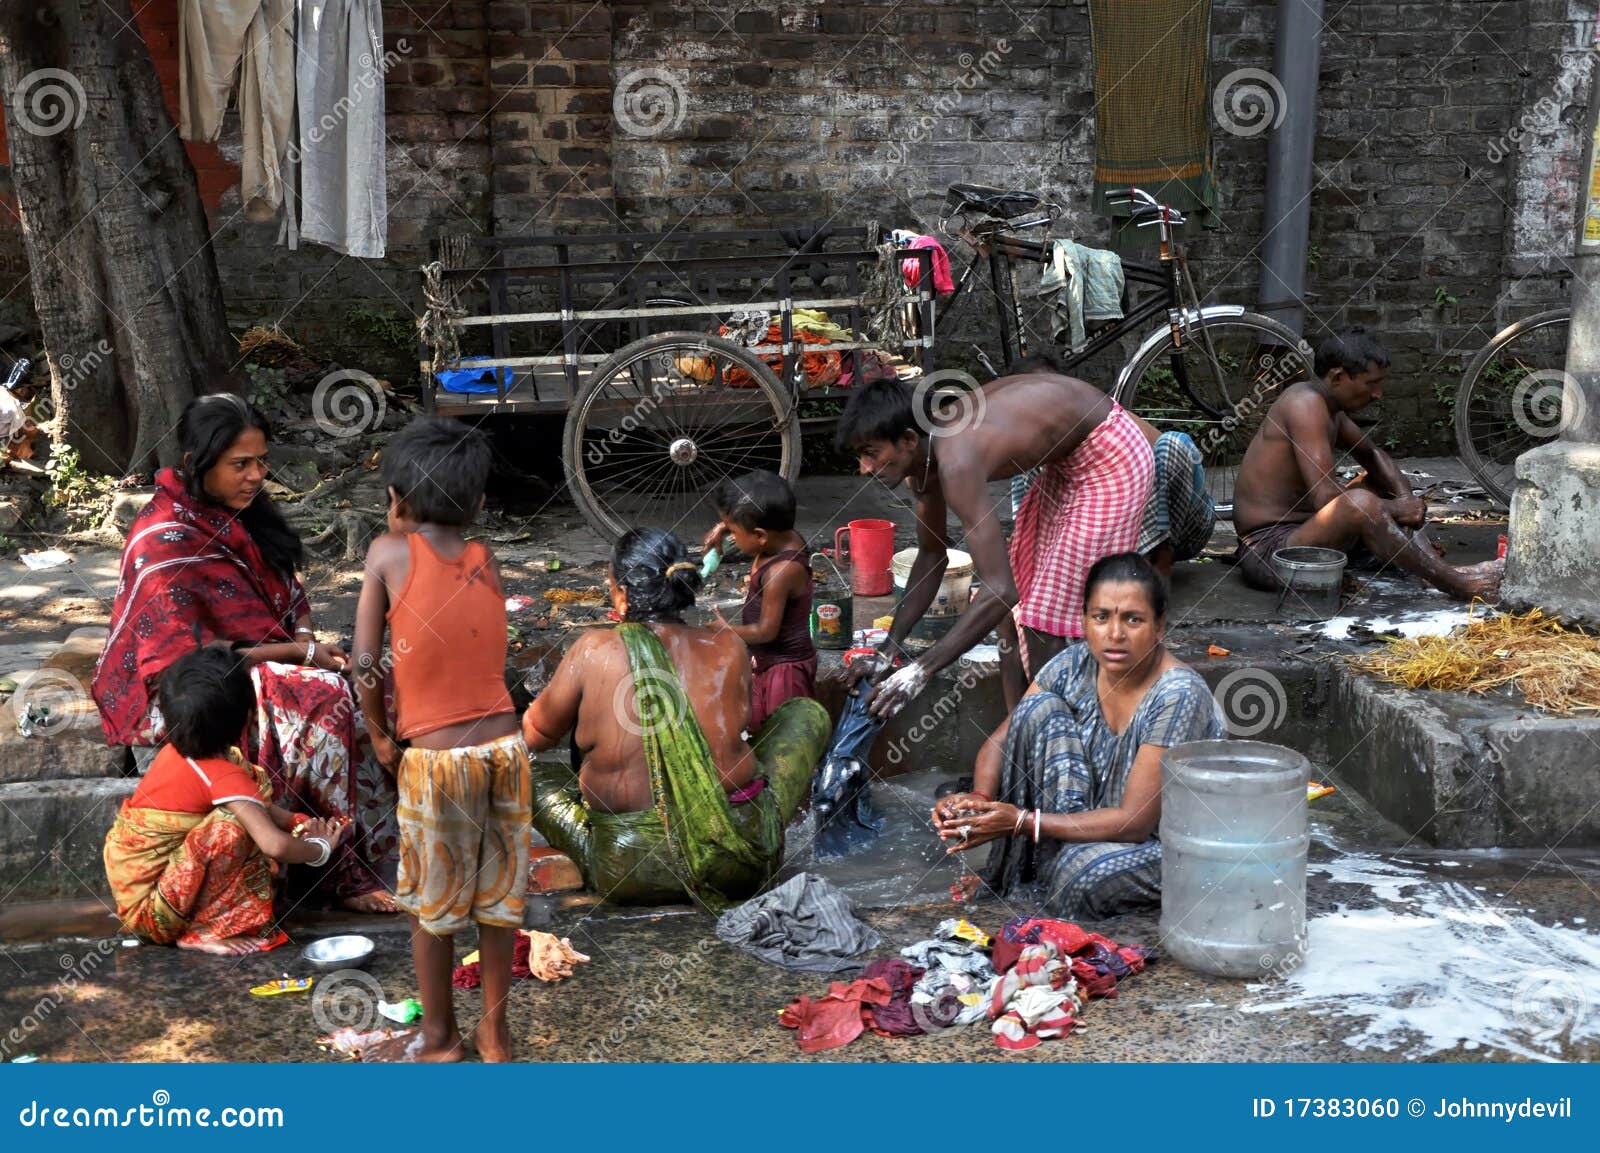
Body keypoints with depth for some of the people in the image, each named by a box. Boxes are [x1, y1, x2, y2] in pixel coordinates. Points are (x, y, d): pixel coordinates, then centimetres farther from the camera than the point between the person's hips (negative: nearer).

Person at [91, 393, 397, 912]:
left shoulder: (241, 511, 5)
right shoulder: (164, 541, -19)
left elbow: (288, 598, 16)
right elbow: (187, 658, -20)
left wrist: (305, 637, -7)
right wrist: (297, 651, -18)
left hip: (259, 663, 7)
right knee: (328, 700, -29)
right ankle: (345, 870, -18)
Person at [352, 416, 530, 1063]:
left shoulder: (389, 553, -6)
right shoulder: (487, 563, 6)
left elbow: (365, 663, -6)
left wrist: (380, 734, 6)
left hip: (434, 760, -4)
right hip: (504, 748, 4)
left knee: (431, 908, 14)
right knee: (498, 900, 17)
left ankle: (440, 1036, 28)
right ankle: (494, 1031, 30)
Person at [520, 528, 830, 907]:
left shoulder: (593, 652, -8)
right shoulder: (728, 647, -1)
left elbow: (535, 735, 6)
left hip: (629, 873, 1)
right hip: (743, 864, -1)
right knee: (806, 711, 20)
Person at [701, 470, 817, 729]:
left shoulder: (781, 571, -31)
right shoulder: (787, 538, -6)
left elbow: (766, 630, -25)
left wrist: (726, 630, -10)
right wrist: (723, 527, -1)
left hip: (784, 668, -9)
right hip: (767, 660, 10)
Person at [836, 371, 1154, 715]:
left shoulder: (956, 462, -34)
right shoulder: (923, 455, -7)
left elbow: (1000, 590, -39)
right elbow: (931, 556, 7)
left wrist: (920, 671, -35)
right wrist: (888, 651, 4)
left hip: (1110, 458, -9)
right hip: (1068, 457, 9)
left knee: (1045, 624, -9)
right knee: (1013, 614, 12)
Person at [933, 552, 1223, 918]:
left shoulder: (1178, 696, -27)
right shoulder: (1076, 665, -9)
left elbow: (1135, 822, -26)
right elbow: (1001, 741, 1)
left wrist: (1023, 822, -29)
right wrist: (980, 800, -22)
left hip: (1170, 838, -6)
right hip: (1095, 816, 6)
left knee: (1087, 875, -39)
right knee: (1040, 708, -15)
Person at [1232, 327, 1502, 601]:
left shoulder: (1328, 404, 12)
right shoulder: (1307, 403, -18)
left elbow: (1373, 454, 26)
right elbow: (1326, 497, -27)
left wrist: (1406, 502, 6)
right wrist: (1395, 509, -14)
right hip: (1268, 550, -11)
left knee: (1382, 489, 16)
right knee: (1361, 502, -32)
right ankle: (1457, 585, -22)